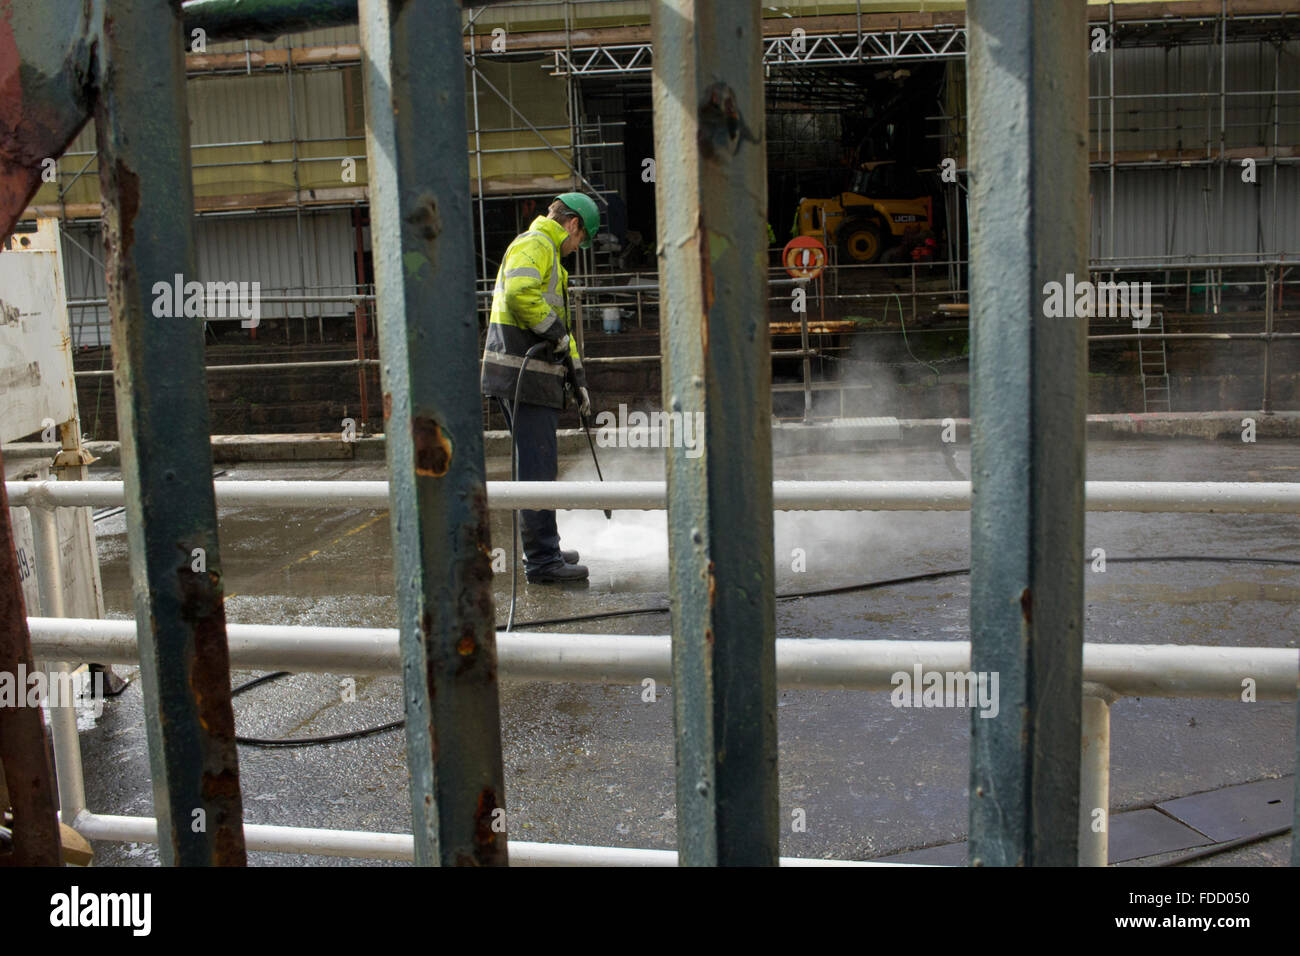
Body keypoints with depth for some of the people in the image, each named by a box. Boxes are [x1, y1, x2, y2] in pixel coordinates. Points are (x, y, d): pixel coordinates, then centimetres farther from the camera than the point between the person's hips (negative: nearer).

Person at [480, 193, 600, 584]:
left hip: (532, 376, 11)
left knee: (537, 466, 17)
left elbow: (563, 325, 30)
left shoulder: (549, 256, 27)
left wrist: (577, 379, 26)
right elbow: (519, 293, -27)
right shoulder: (534, 244, -7)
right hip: (523, 372, -11)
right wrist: (555, 332, -15)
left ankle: (543, 549, 27)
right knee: (537, 468, -8)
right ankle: (542, 561, -4)